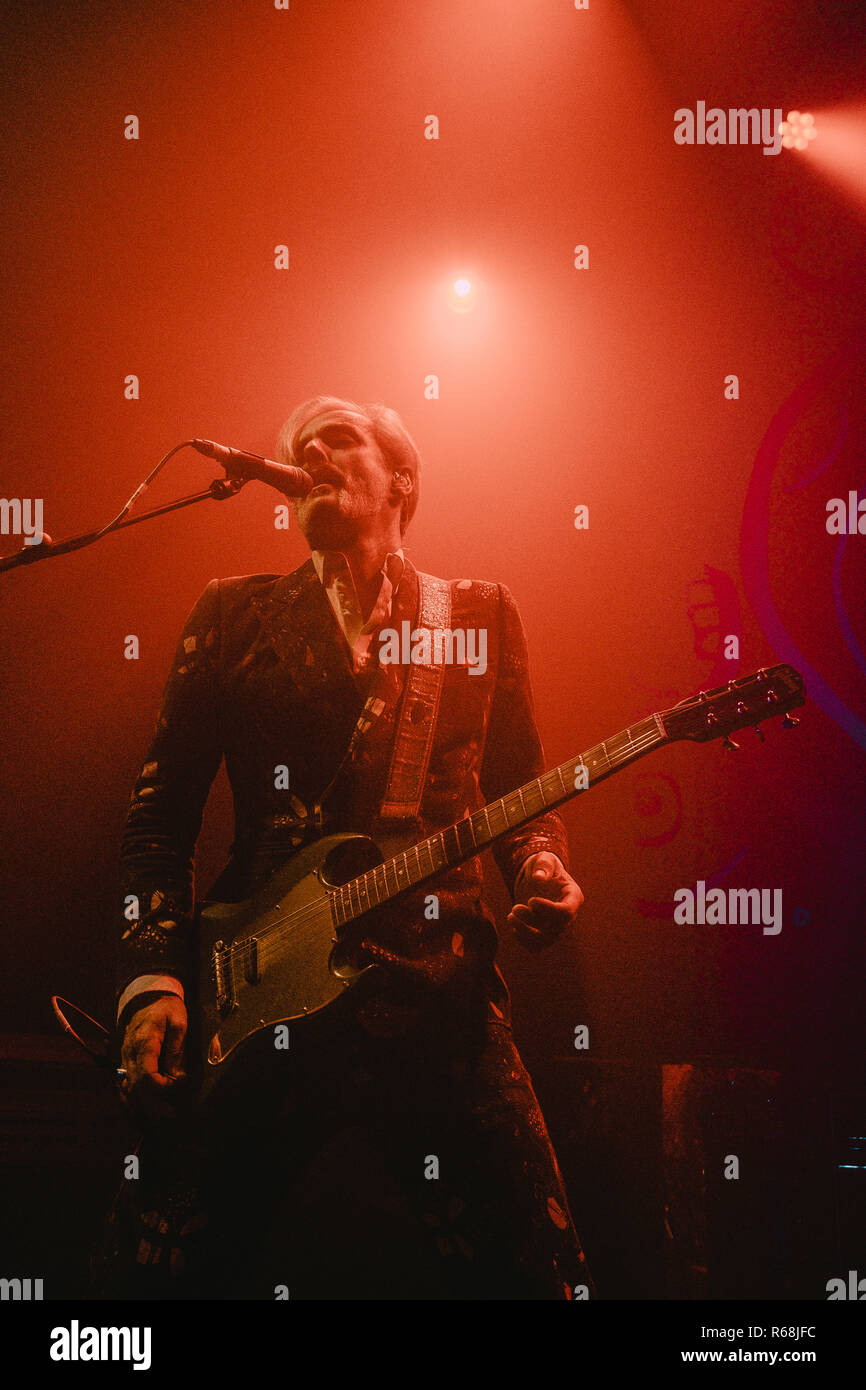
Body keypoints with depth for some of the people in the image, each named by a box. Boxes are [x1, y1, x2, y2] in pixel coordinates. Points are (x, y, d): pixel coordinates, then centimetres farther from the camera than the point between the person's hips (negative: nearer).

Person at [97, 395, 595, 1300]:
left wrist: (538, 869, -7)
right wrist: (152, 979, -3)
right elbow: (161, 809, 9)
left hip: (441, 994, 0)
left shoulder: (480, 613, 15)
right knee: (155, 1271, -2)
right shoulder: (235, 614, 12)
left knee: (533, 1271, -4)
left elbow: (521, 790, 16)